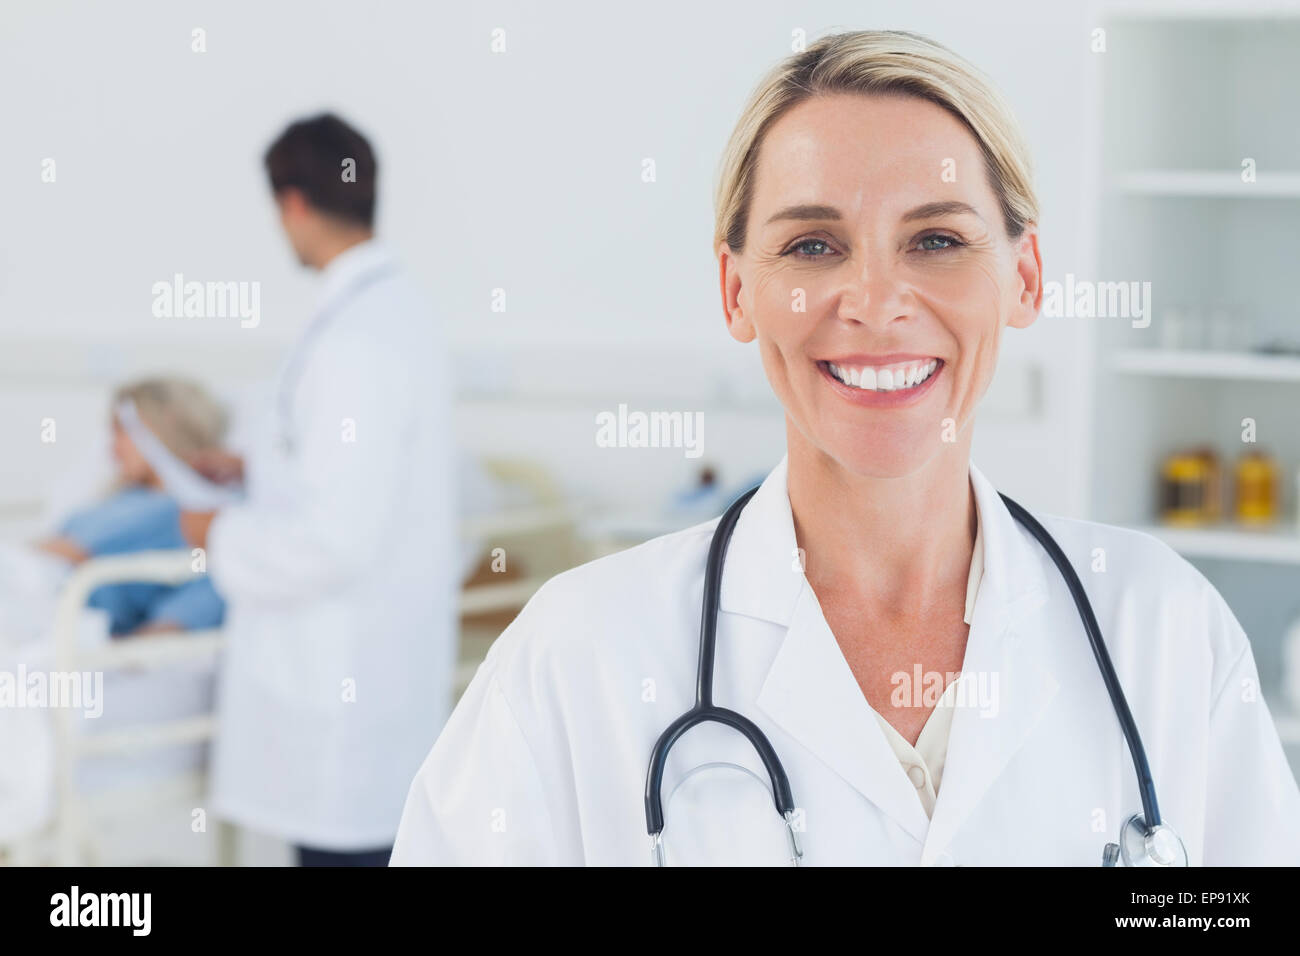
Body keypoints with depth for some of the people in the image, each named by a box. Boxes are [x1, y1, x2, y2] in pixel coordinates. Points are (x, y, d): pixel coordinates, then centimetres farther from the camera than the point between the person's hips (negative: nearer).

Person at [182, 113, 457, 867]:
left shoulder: (355, 339, -23)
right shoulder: (400, 305, 8)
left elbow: (336, 536, -25)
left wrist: (222, 537, -9)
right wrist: (251, 467, 24)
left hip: (342, 674, -10)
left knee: (341, 845, -1)